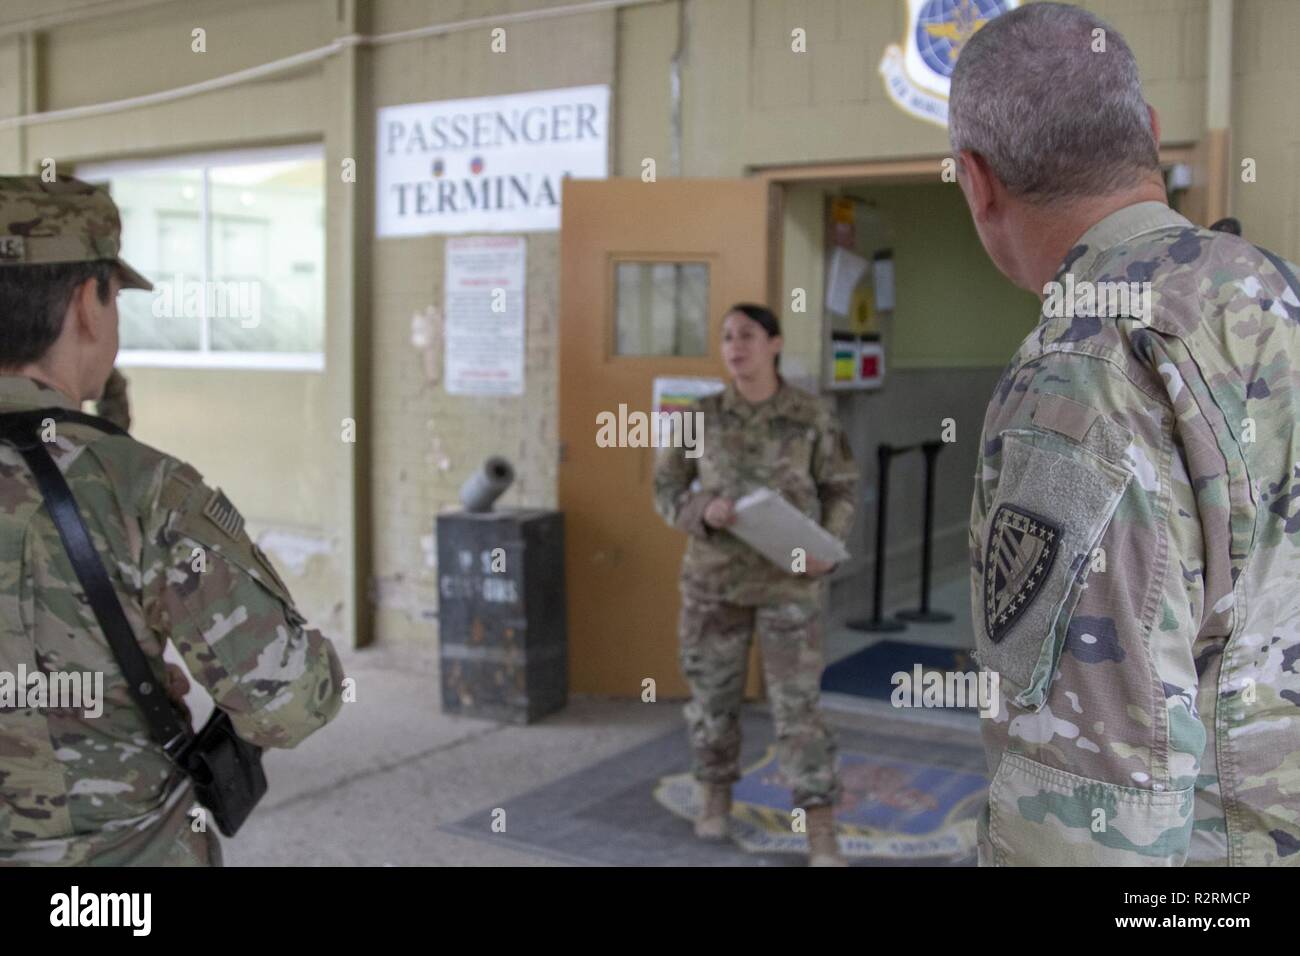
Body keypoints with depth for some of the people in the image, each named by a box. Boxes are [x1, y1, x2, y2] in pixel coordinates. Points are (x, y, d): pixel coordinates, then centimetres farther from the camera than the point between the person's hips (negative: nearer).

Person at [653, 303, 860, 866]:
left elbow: (840, 488, 4)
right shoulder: (702, 413, -3)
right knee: (713, 693, 12)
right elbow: (666, 490, 2)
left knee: (797, 703, -3)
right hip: (714, 577, 2)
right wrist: (704, 513, -20)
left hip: (789, 580, -2)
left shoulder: (811, 417, -6)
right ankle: (716, 800, 35)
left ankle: (822, 837, 4)